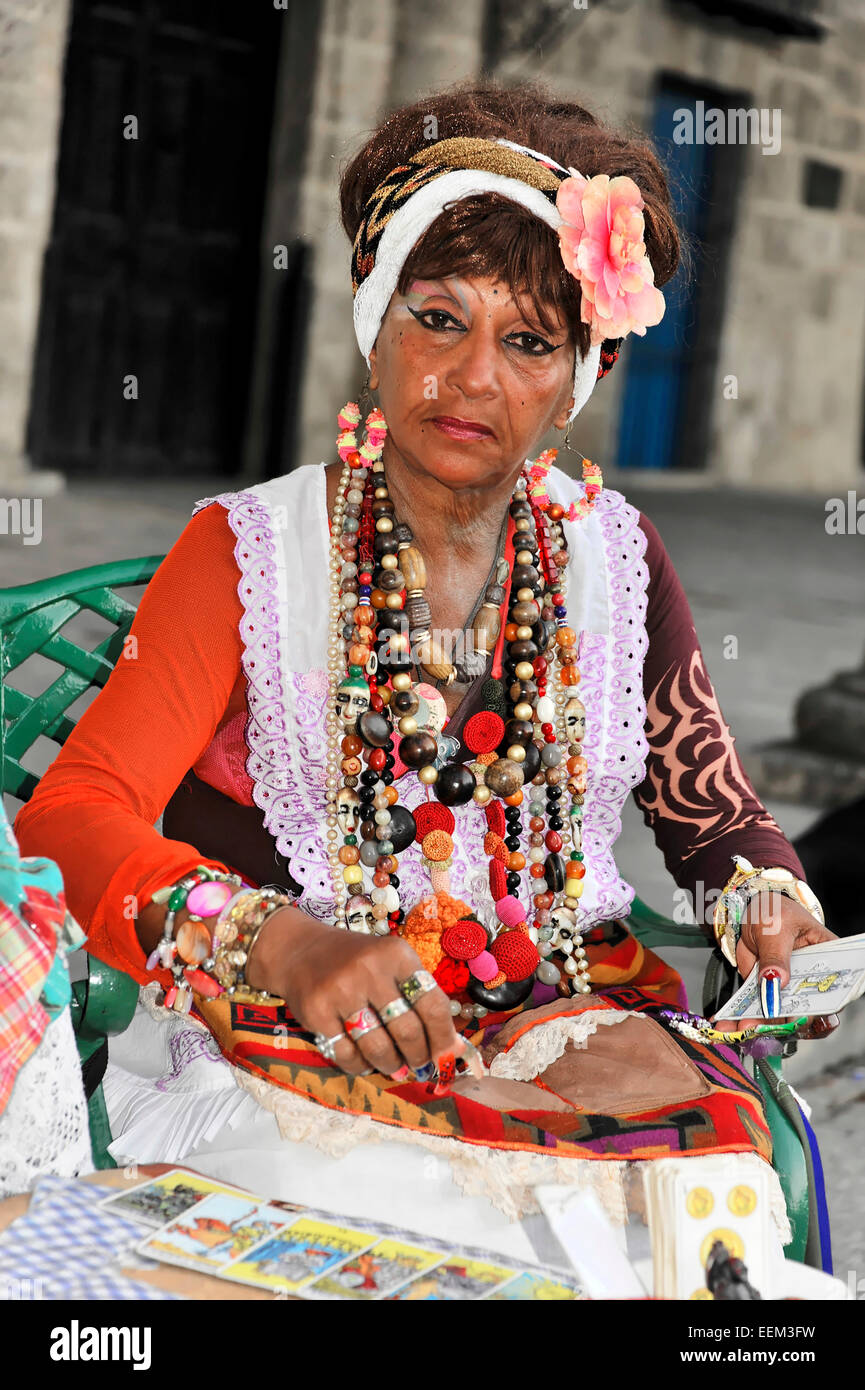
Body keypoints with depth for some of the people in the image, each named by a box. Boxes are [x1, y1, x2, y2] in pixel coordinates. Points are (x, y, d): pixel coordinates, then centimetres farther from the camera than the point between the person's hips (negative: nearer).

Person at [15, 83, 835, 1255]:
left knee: (714, 1141, -27)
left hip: (564, 1015, 4)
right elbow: (69, 817, -11)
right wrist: (286, 948, -28)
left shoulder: (615, 557, 9)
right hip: (289, 1035, -4)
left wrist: (769, 897, -9)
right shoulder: (251, 552, -2)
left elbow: (717, 814, 16)